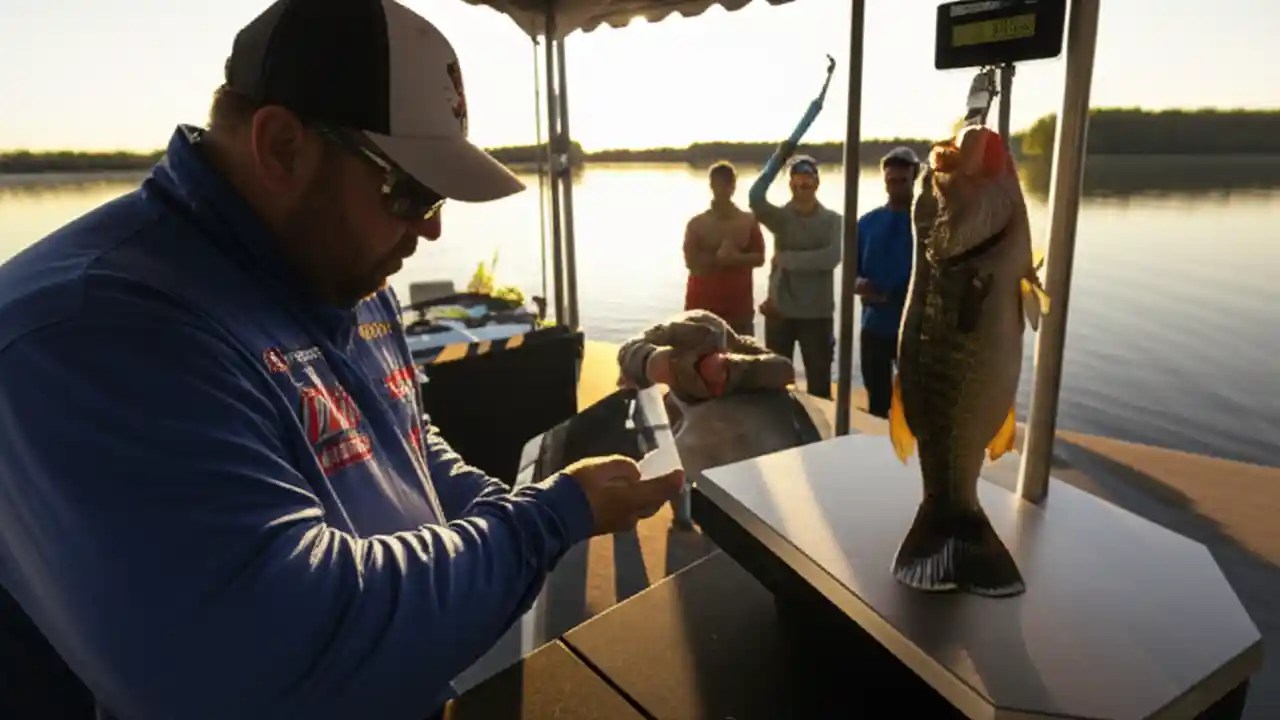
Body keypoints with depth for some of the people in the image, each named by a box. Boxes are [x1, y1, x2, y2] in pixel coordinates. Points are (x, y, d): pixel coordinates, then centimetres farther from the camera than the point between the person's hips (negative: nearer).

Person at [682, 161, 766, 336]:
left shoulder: (749, 221, 3)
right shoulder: (697, 223, -2)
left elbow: (759, 258, -1)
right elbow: (692, 262, -9)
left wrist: (737, 258, -18)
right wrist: (718, 257, -19)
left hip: (739, 303, 2)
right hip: (702, 302, -1)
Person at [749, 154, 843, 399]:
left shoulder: (833, 220, 1)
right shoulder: (780, 217, 2)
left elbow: (831, 258, -17)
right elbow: (756, 199, -19)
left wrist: (786, 259, -14)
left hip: (817, 314, -1)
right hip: (780, 311, 1)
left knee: (819, 384, 7)